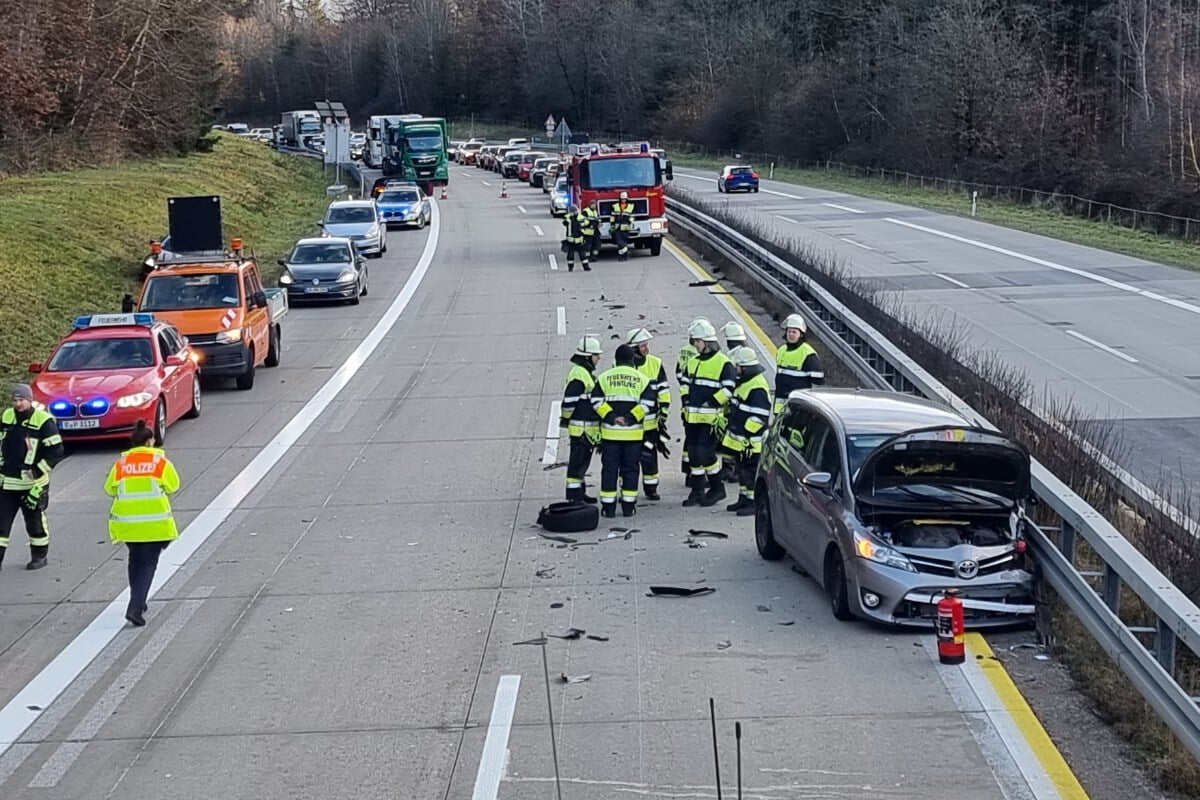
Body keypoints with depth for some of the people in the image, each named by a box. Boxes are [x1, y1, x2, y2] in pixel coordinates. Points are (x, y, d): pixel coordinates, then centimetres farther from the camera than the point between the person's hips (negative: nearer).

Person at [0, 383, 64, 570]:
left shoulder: (43, 421, -12)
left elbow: (56, 451, -10)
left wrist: (38, 472, -13)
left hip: (33, 483, -5)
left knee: (35, 520, 6)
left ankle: (40, 556, 22)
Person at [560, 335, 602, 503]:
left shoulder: (587, 372, 16)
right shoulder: (578, 375, -18)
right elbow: (569, 401, -20)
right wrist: (566, 419, -12)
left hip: (589, 425, 10)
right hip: (581, 426, -10)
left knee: (583, 460, 17)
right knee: (578, 461, -6)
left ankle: (579, 493, 26)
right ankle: (574, 496, -3)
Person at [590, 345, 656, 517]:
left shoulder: (604, 378, 3)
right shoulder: (641, 379, 2)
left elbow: (596, 401, -5)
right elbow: (647, 402, -7)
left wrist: (610, 416, -7)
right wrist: (631, 417, -8)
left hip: (610, 431, 0)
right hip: (633, 432, 0)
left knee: (609, 468, 5)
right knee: (630, 469, 8)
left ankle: (608, 506, 6)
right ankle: (628, 506, 9)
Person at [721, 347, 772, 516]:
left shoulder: (757, 388, -21)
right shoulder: (744, 383, 13)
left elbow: (760, 415, -25)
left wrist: (746, 431, -22)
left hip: (751, 441, -10)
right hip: (740, 440, 10)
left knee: (751, 471, -4)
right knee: (742, 469, 17)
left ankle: (754, 503, 1)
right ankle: (744, 499, 27)